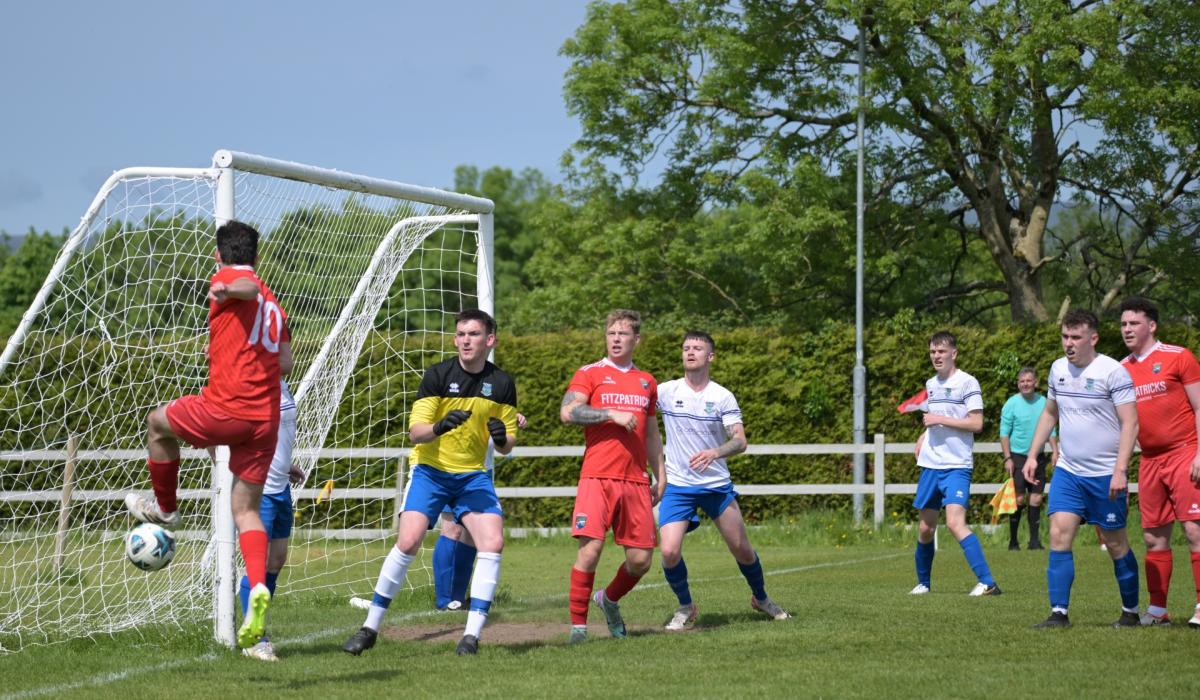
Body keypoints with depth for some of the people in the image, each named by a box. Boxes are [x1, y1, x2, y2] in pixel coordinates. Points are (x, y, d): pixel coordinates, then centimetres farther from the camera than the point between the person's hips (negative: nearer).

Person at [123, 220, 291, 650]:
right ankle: (258, 588, -14)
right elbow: (285, 362, 20)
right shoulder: (273, 304, 23)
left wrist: (225, 291, -45)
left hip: (225, 408, -6)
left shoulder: (227, 277, 2)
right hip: (266, 419, 6)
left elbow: (248, 287, -23)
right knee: (246, 510, 9)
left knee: (158, 423, 24)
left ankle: (164, 509, 38)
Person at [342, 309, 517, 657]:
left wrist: (502, 437, -16)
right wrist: (438, 427, -36)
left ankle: (472, 635, -10)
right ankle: (370, 628, -7)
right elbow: (415, 431, -14)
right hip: (430, 469, -3)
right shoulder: (438, 375, -9)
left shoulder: (502, 384, 0)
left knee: (493, 541, -17)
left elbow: (507, 447, 8)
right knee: (408, 541, -19)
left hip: (473, 475, 3)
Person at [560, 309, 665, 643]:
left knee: (640, 560, 2)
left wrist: (660, 476, 20)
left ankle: (609, 599, 32)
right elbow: (567, 412, -11)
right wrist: (612, 414, -14)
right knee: (590, 548, -17)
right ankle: (578, 624, -6)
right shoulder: (590, 374, 4)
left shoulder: (646, 382, 19)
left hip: (636, 481, 5)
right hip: (597, 477, -4)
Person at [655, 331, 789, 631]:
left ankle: (761, 598, 36)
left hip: (717, 485, 0)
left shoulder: (723, 397, -3)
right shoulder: (665, 391, -2)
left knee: (742, 549, 7)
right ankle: (685, 608, 9)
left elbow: (740, 441, -11)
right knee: (669, 552, -16)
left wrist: (715, 452, -30)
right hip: (677, 486, 0)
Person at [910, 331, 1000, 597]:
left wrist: (940, 419, -16)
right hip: (930, 464, 7)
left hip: (956, 466, -7)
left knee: (955, 522, -21)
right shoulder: (931, 384, 15)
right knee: (925, 528, 10)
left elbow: (976, 423, -13)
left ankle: (987, 582, -24)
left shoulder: (968, 383, -7)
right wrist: (923, 438, 12)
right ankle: (923, 583, 27)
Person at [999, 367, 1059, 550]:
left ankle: (1034, 540, 7)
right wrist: (1007, 458, -11)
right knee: (1018, 499, -5)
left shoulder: (1043, 403, 5)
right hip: (1018, 456, -4)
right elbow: (1004, 433, -5)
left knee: (1036, 498, 2)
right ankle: (1013, 541, 3)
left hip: (1038, 457, 4)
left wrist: (1055, 451, 3)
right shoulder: (1011, 404, -6)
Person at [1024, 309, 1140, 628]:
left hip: (1105, 476, -5)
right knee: (1059, 534, -9)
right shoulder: (1058, 369, 7)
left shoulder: (1113, 372, -12)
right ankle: (1059, 613, -8)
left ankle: (1131, 612, 21)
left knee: (1116, 544, 5)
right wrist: (1032, 455, 16)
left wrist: (1120, 471, -22)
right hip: (1067, 471, 5)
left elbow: (1130, 423, -15)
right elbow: (1049, 414, 21)